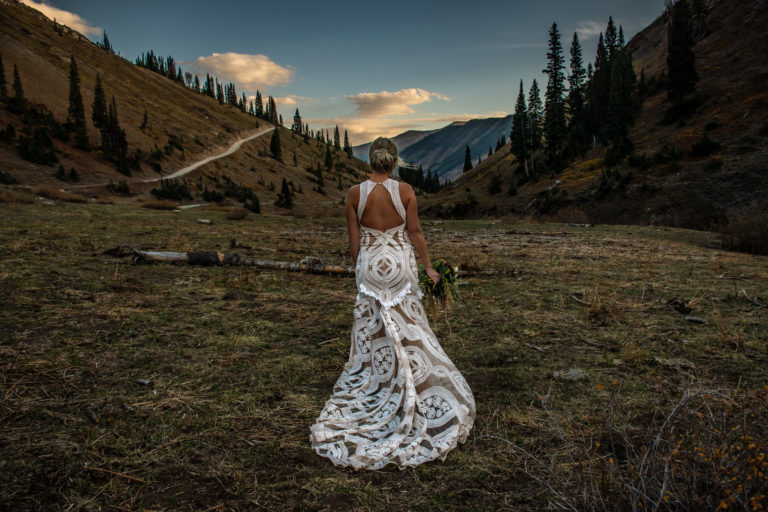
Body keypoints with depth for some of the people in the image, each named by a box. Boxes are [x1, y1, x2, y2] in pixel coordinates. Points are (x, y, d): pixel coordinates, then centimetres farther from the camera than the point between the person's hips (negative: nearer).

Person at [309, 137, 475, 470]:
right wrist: (428, 267, 7)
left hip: (369, 262, 1)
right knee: (406, 327, 12)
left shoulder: (355, 193, -8)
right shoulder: (405, 191, -10)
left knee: (372, 327, 13)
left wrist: (360, 268, 12)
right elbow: (415, 233, -5)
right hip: (400, 262, 0)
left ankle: (380, 378, 23)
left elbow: (354, 239, -2)